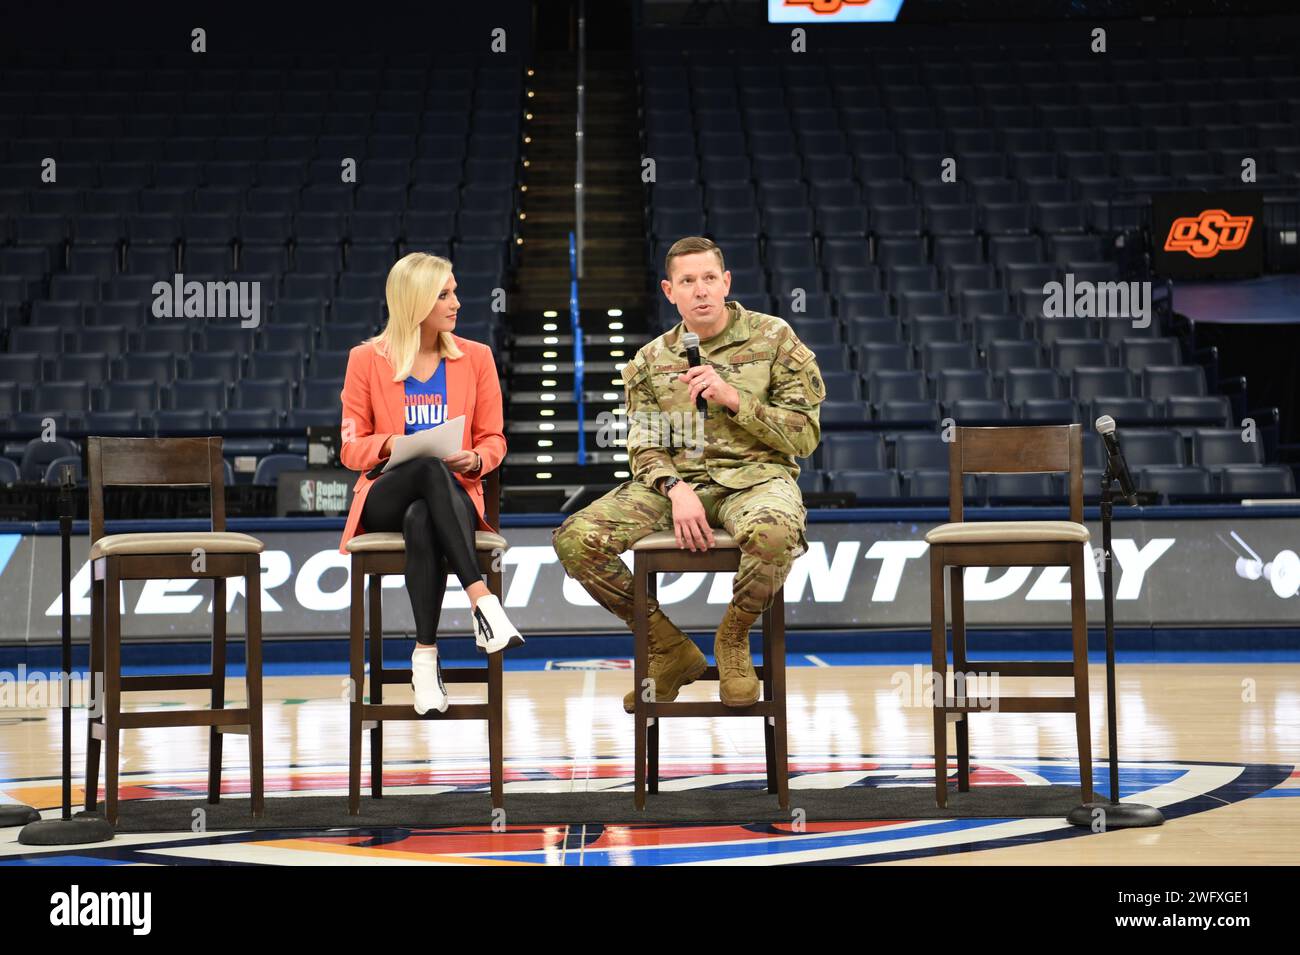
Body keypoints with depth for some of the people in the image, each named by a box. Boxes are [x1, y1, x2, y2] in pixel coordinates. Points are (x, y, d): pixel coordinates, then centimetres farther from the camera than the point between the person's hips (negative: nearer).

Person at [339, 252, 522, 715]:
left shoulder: (476, 357, 9)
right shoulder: (367, 360, 5)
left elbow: (493, 440, 12)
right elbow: (351, 448, 6)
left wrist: (475, 460, -13)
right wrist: (389, 445, -17)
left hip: (454, 492, 1)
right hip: (386, 495, -1)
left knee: (421, 521, -40)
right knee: (429, 466, -39)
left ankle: (425, 655, -38)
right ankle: (481, 600, -46)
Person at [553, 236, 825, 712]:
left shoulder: (774, 338, 5)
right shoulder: (650, 361, 13)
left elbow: (805, 436, 1)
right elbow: (645, 446, 8)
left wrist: (733, 399, -11)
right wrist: (676, 489, -15)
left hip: (755, 475, -3)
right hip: (678, 479, 3)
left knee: (772, 531, -42)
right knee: (575, 539, -21)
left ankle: (733, 640, -8)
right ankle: (670, 649, -1)